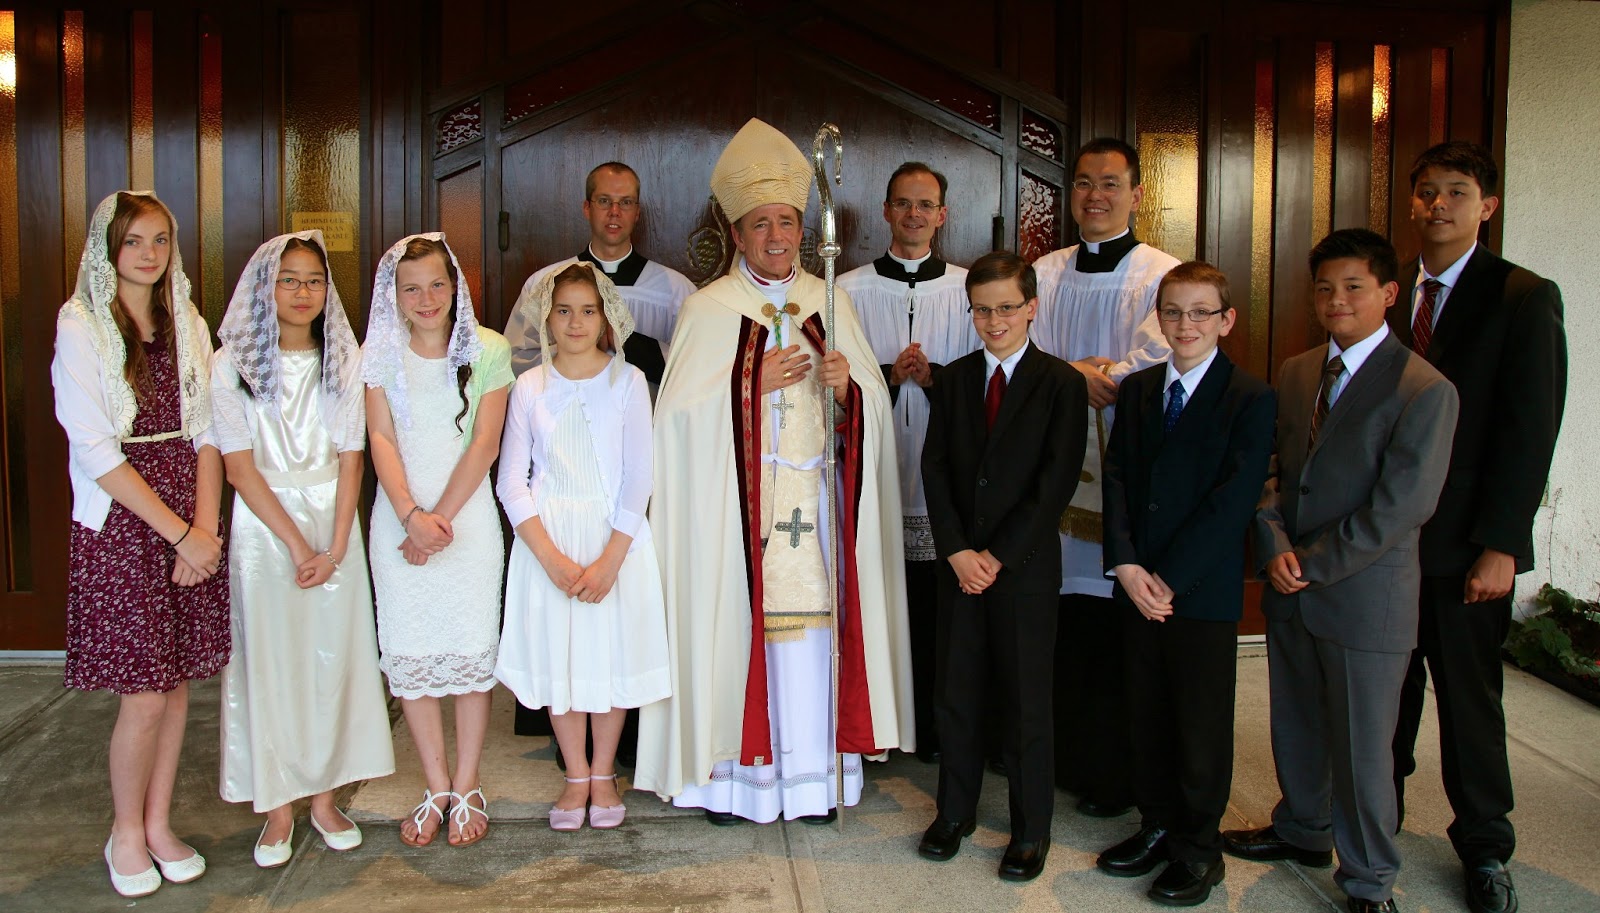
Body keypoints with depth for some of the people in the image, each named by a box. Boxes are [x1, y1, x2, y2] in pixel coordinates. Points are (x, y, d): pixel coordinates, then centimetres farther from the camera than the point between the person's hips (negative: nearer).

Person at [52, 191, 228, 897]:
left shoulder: (188, 326, 11)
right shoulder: (81, 326, -6)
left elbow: (205, 434, 8)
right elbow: (96, 450, -12)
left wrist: (206, 527, -6)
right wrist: (179, 533, -14)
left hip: (191, 525, 5)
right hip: (120, 527, -5)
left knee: (177, 682, 9)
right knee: (144, 695, -2)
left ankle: (159, 825, 25)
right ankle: (126, 834, 20)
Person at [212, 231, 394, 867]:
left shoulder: (344, 359, 4)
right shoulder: (232, 364, -3)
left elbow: (350, 457, 1)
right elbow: (240, 467, -7)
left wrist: (335, 547, -8)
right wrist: (297, 546, -11)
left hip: (333, 526, 2)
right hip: (264, 528, -2)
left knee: (333, 659, 5)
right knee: (269, 664, 2)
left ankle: (325, 797, 18)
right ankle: (278, 808, 13)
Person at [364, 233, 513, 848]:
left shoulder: (487, 351, 1)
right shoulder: (381, 355, 7)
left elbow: (486, 443, -4)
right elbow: (381, 439, -1)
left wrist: (441, 517, -11)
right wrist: (412, 516, -14)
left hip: (468, 518, -2)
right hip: (398, 521, 2)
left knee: (471, 653, 0)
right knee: (410, 656, 4)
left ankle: (467, 790, 12)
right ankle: (437, 789, 16)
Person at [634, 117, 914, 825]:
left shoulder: (831, 303, 11)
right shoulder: (710, 309, 1)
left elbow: (875, 405, 9)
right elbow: (681, 410, -6)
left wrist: (847, 386, -12)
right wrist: (754, 383, -15)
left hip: (814, 499, 3)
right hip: (738, 503, -3)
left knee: (812, 623, 2)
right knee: (738, 622, -3)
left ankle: (811, 774, 14)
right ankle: (734, 773, 10)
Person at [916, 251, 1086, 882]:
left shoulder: (1061, 384, -3)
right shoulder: (953, 379, 8)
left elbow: (1056, 483, -9)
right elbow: (935, 468, 3)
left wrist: (998, 555, -13)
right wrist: (957, 551, -9)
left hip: (1025, 568, -3)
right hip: (959, 563, 3)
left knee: (1026, 701, 4)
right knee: (957, 694, 10)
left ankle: (1031, 830, 19)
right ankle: (955, 811, 27)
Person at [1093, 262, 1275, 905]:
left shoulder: (1252, 399, -7)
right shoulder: (1136, 390, 9)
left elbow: (1233, 501, -14)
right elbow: (1117, 478, 3)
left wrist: (1169, 579, -16)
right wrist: (1127, 566, -10)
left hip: (1205, 590, -4)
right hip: (1137, 585, 5)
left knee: (1202, 725, 6)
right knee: (1147, 715, 14)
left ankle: (1198, 849, 21)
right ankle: (1156, 826, 30)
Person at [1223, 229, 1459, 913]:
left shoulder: (1426, 390, -12)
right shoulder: (1296, 373, 8)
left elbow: (1400, 506, -16)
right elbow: (1272, 470, 9)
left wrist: (1314, 565, -14)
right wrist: (1274, 543, -9)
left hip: (1365, 596, -6)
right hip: (1290, 590, 6)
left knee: (1362, 746, 6)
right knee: (1295, 725, 20)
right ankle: (1303, 830, 43)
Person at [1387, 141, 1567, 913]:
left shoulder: (1523, 298, -5)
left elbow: (1530, 430, -9)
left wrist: (1500, 545, -14)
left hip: (1465, 542, -3)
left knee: (1469, 694, 8)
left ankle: (1484, 847, 25)